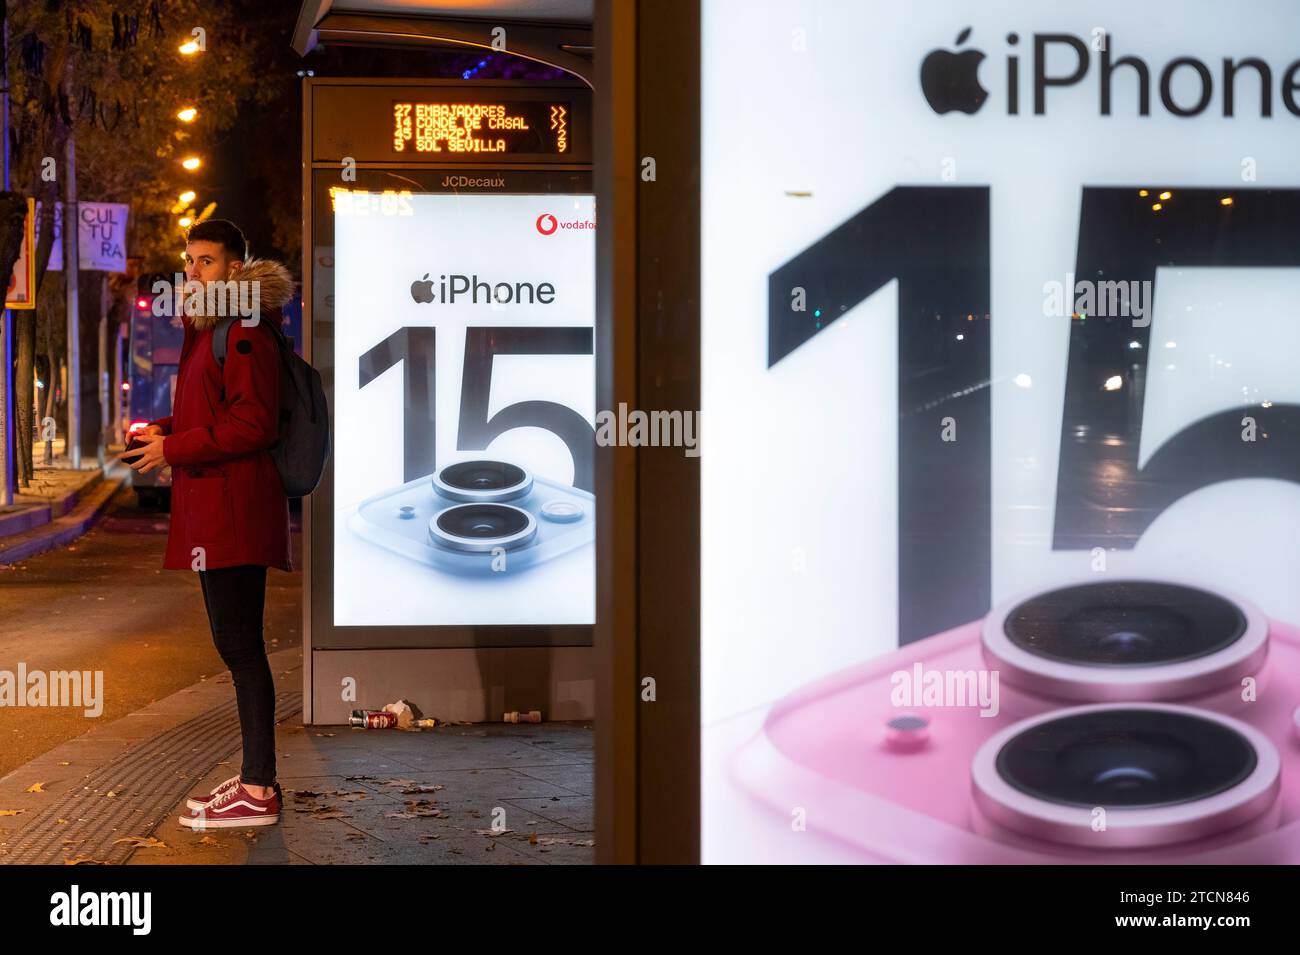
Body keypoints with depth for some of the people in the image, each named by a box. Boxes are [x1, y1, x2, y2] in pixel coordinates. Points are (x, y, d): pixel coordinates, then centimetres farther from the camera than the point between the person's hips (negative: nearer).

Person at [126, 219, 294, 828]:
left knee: (239, 645, -8)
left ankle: (257, 793, -5)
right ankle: (257, 778, 21)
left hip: (233, 509, -11)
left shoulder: (244, 332, -13)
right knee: (237, 644, 14)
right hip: (214, 510, 11)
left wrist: (173, 449, -15)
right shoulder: (211, 328, 20)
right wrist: (163, 430, 12)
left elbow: (252, 424, -19)